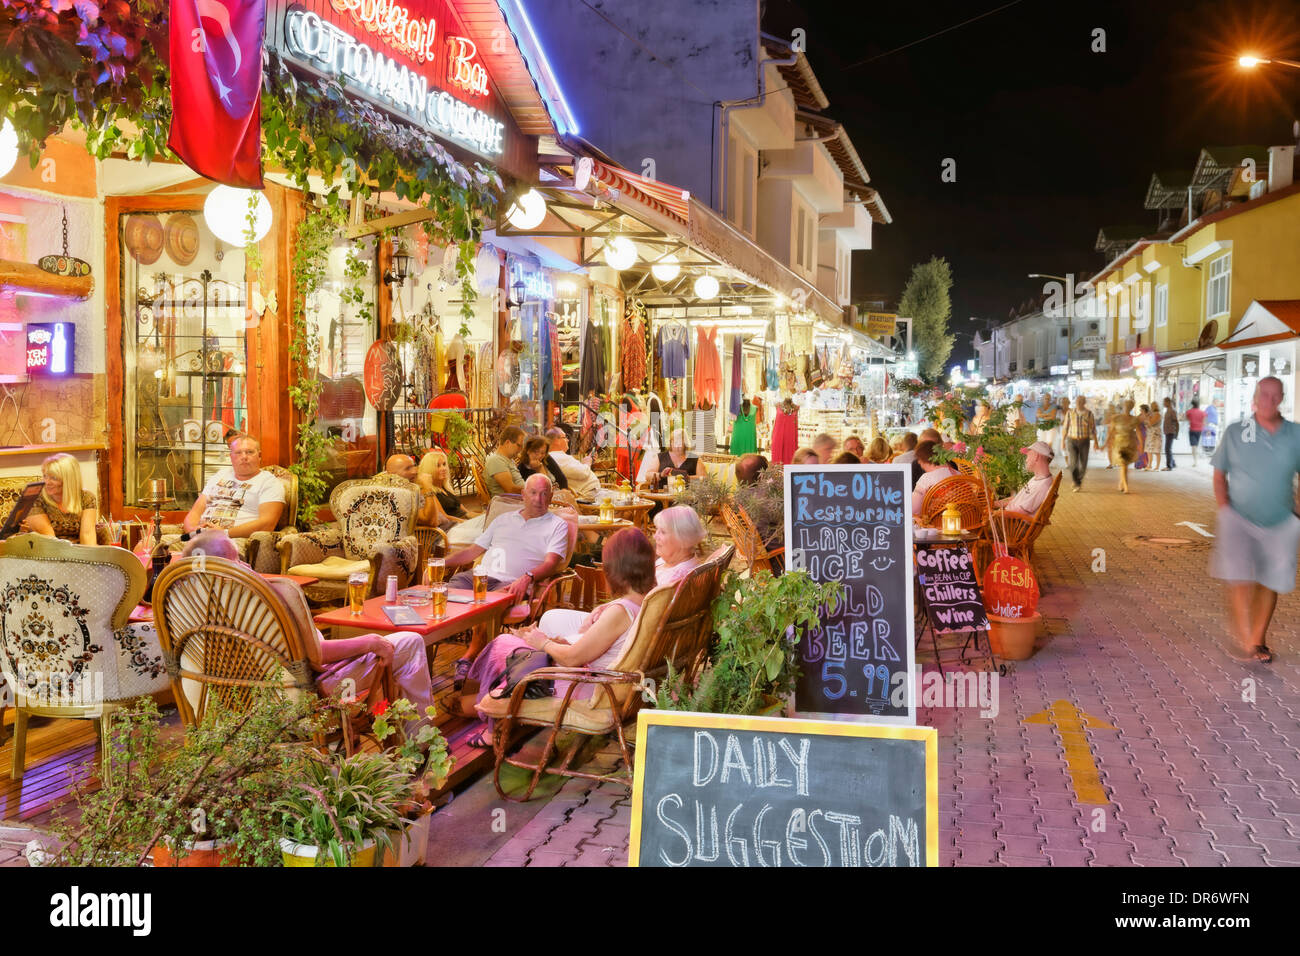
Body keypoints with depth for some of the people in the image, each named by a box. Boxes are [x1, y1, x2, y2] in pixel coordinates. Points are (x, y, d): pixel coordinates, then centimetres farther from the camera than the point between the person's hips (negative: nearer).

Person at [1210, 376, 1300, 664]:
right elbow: (1219, 475, 5)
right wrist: (1226, 511, -6)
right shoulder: (1235, 433, -2)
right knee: (1239, 578, -15)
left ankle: (1258, 639, 24)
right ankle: (1242, 638, -4)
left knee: (1270, 582, 9)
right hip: (1239, 519, -2)